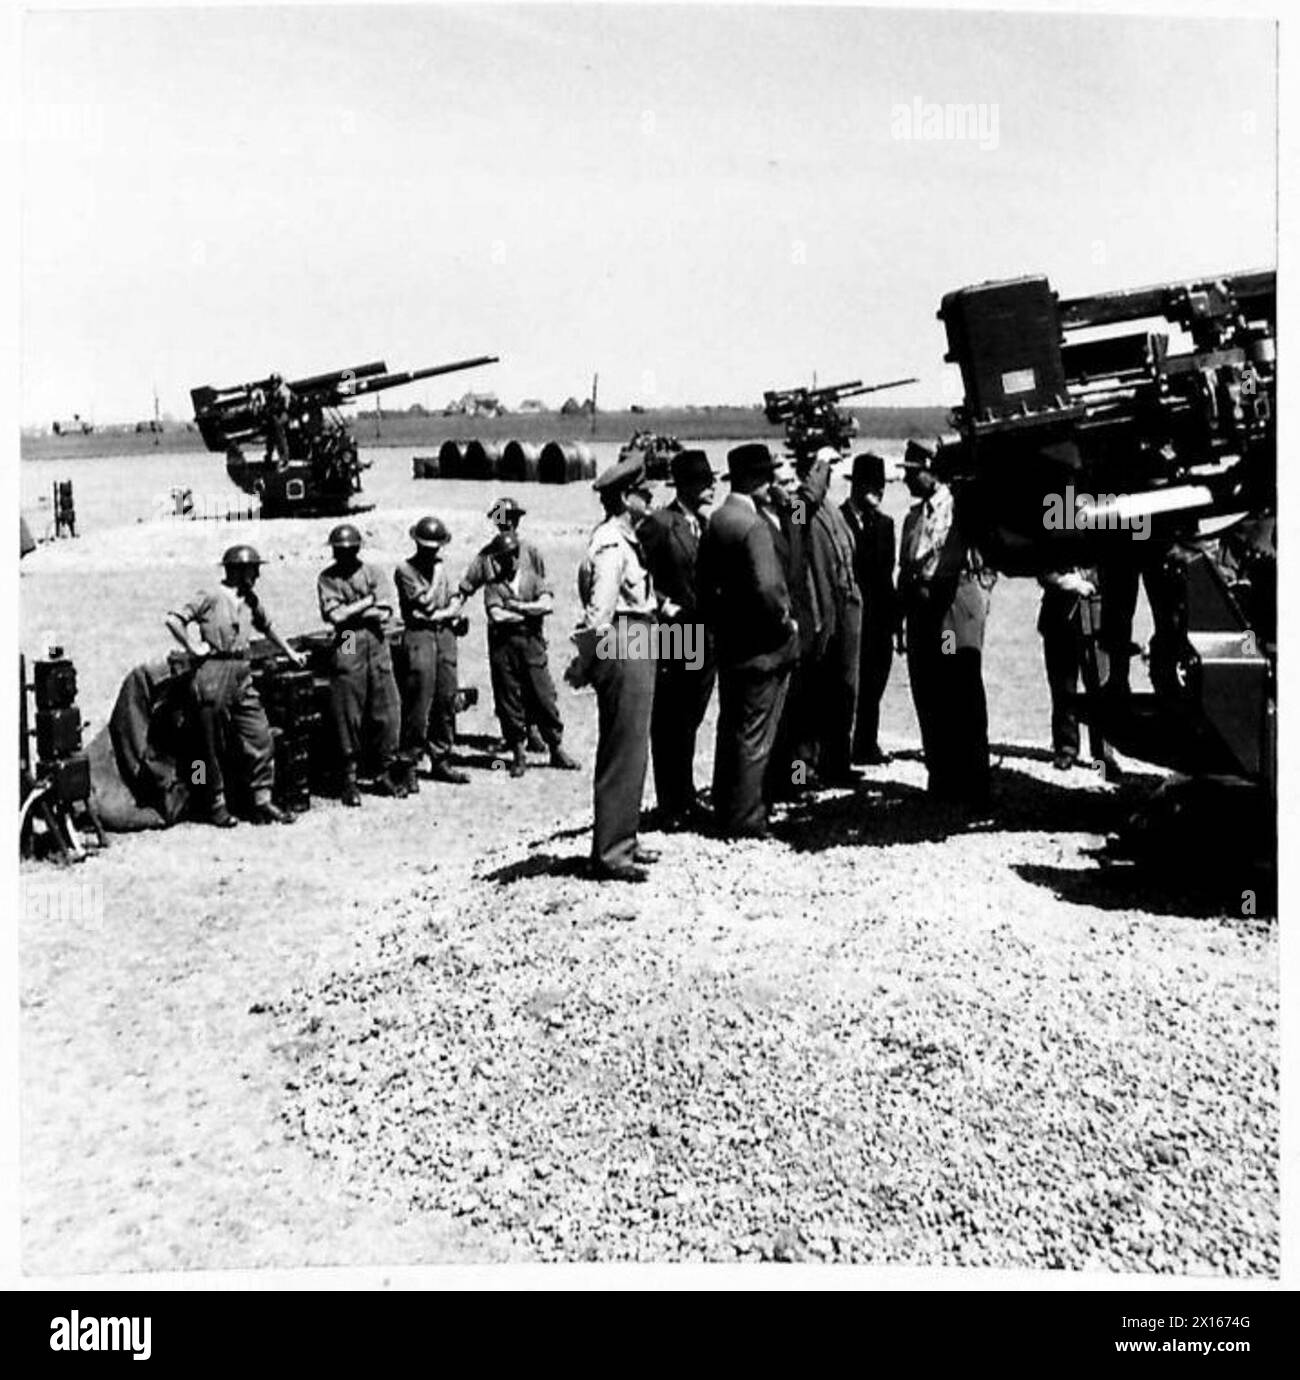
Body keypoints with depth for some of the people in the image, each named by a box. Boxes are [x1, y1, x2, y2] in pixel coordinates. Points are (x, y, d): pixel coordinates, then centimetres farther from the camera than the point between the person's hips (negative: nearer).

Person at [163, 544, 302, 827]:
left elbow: (266, 626, 30)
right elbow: (172, 620, -12)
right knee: (215, 746, 3)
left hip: (242, 675, 6)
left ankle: (263, 802, 9)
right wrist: (194, 648, -10)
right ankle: (218, 805, 13)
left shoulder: (251, 600, 12)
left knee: (261, 739, 1)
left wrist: (290, 652, 35)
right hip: (213, 675, -6)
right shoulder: (210, 597, -8)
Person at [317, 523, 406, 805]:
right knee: (349, 717, -1)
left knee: (388, 711, 2)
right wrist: (367, 602, -4)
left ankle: (388, 774, 13)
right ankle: (349, 779, 7)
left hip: (377, 644, 2)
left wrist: (350, 612, -6)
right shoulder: (327, 578, 5)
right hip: (347, 647, -2)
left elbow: (384, 613, -1)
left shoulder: (372, 572, 10)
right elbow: (335, 615, -10)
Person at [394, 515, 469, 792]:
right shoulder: (405, 569, -2)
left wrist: (441, 614, -6)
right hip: (418, 635, -6)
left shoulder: (442, 568, 17)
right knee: (417, 706, -8)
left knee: (447, 701, 6)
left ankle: (441, 760, 15)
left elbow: (454, 606, 14)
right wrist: (437, 572, -4)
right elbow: (426, 601, -11)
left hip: (445, 634, 6)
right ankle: (409, 765, -1)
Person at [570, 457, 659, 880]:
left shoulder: (622, 539, 14)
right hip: (623, 651, -10)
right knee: (622, 754, -4)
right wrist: (583, 666, -18)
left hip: (636, 649, 10)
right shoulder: (612, 546, -18)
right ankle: (610, 854, 4)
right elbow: (598, 615, -22)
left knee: (631, 750, 18)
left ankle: (623, 840, 29)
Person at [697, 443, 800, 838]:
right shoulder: (754, 525, -20)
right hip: (762, 648, -8)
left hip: (729, 644, 9)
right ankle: (745, 821, 8)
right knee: (754, 738, 0)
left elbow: (706, 584, 11)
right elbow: (767, 589, -28)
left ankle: (725, 812, 28)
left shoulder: (715, 520, 7)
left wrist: (718, 624, 16)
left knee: (730, 732, 17)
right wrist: (785, 624, -13)